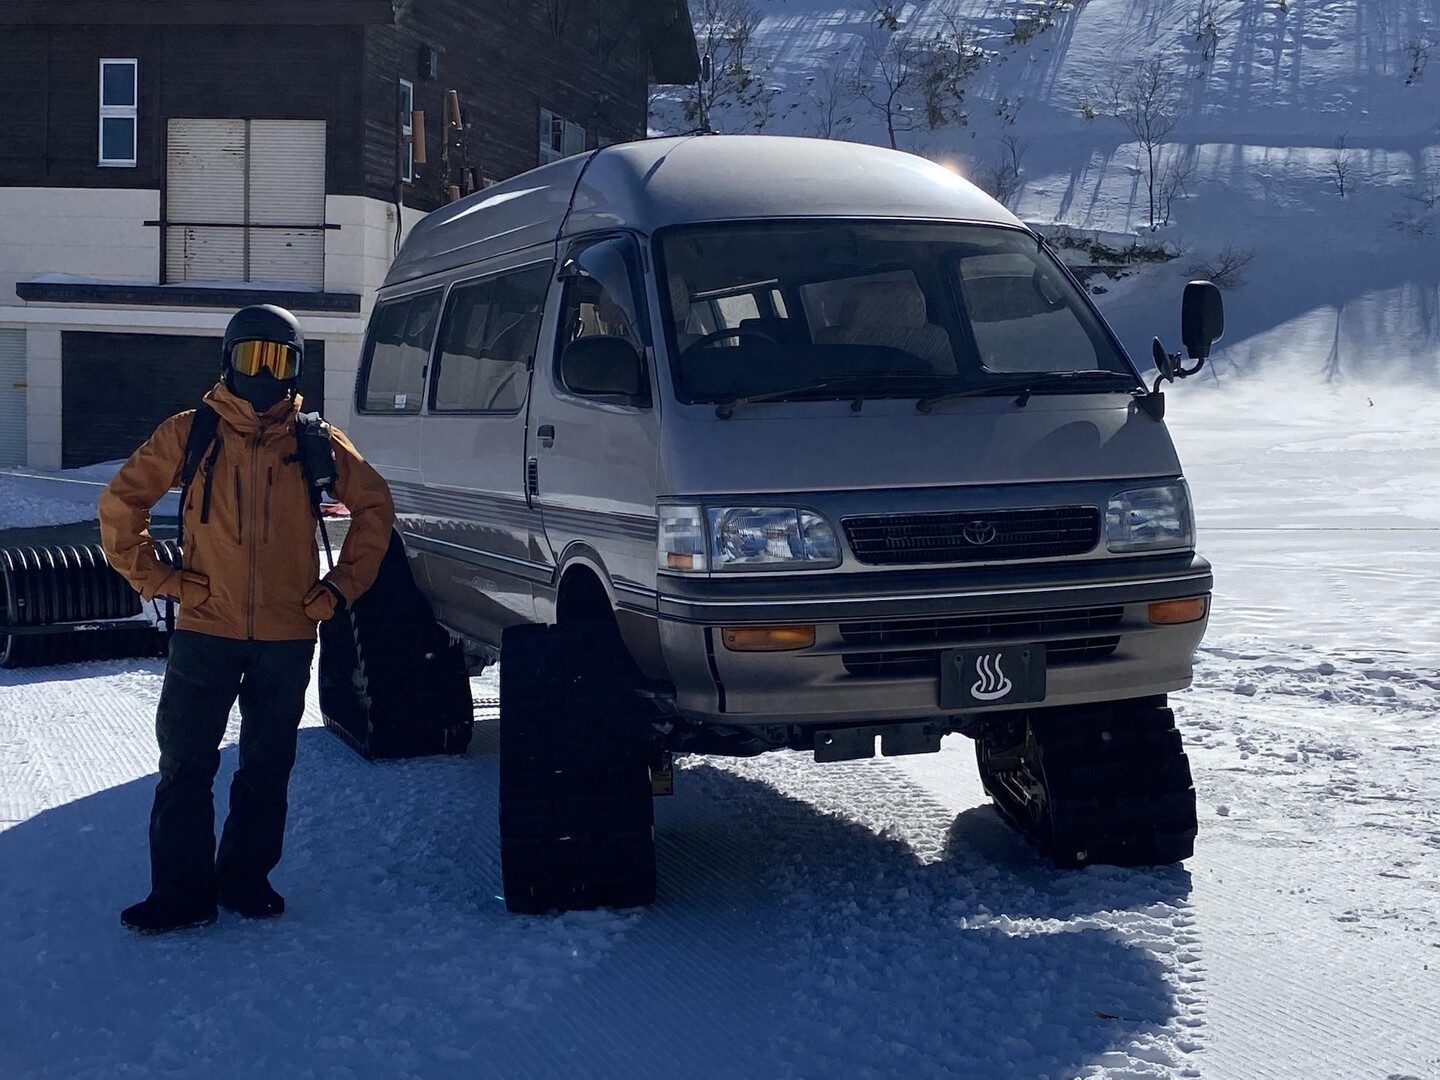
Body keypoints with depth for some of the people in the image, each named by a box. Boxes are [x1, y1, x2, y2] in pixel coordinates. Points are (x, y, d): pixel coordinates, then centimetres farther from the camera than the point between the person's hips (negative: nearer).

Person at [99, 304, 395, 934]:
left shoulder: (317, 443, 4)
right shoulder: (190, 434, 1)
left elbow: (375, 508, 14)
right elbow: (121, 502, 6)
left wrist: (340, 587, 6)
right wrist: (155, 578, -1)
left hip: (287, 635, 1)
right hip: (204, 629, -1)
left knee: (267, 767, 10)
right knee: (185, 764, -1)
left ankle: (246, 879, 24)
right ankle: (180, 892, 6)